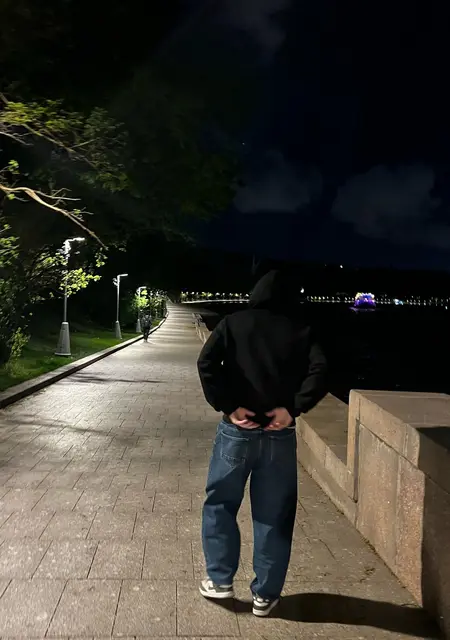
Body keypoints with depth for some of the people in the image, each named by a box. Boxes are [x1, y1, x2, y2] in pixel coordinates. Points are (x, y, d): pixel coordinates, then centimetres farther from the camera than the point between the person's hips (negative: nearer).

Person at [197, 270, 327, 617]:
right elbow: (320, 370, -11)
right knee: (274, 514, 12)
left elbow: (207, 363, -12)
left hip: (237, 429, 0)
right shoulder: (300, 329, 4)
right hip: (280, 433, 1)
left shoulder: (234, 323, 2)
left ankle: (220, 580, 25)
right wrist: (292, 409, -10)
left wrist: (228, 406, -9)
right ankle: (265, 595, 22)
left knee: (220, 503, 19)